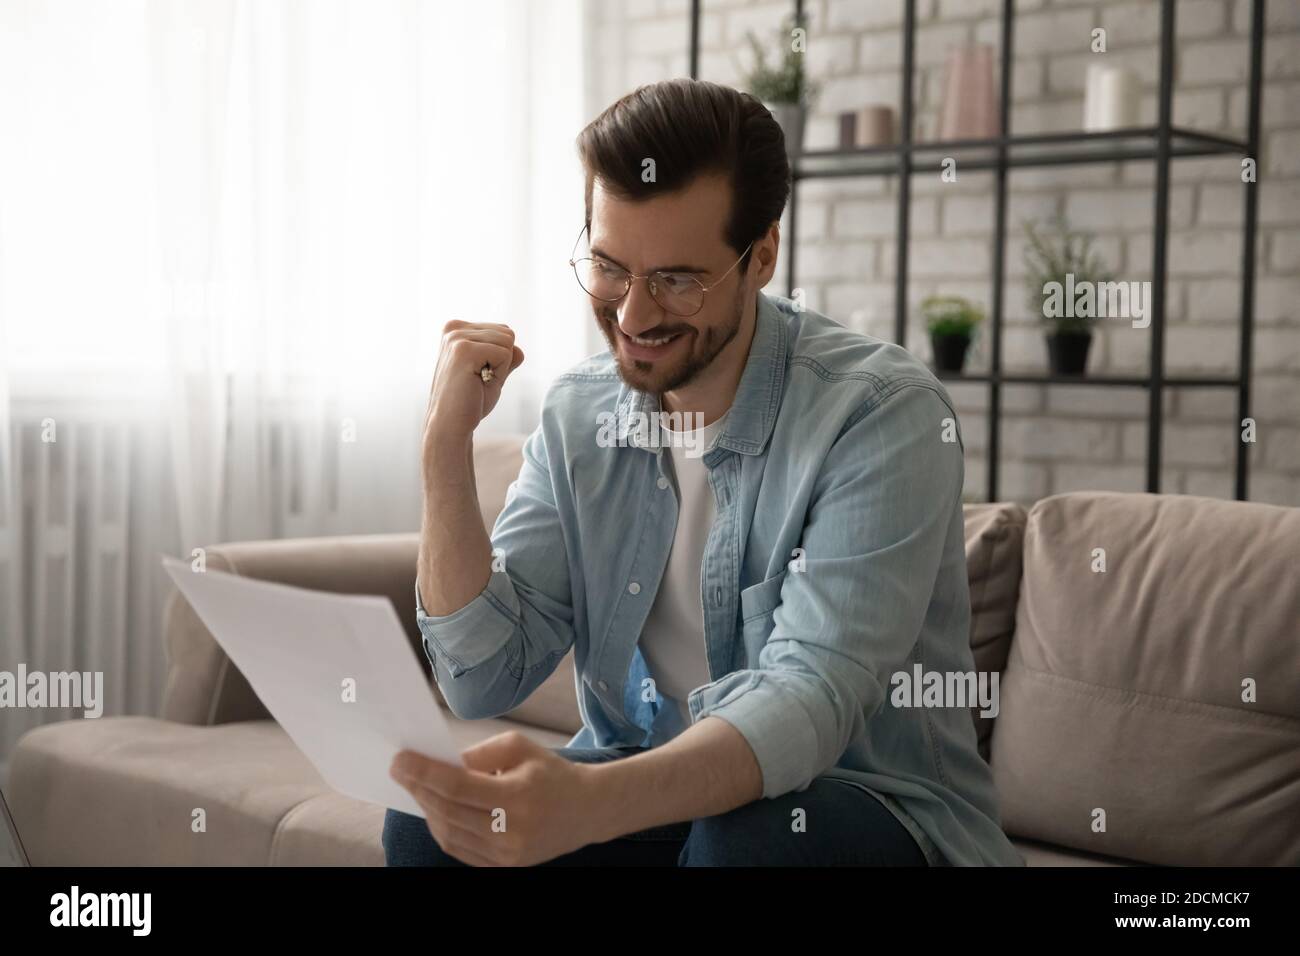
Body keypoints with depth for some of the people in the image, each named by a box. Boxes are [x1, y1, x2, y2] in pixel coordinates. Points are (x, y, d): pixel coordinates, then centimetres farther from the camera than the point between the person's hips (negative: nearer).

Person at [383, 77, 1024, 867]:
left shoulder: (883, 414, -19)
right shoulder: (578, 416, -1)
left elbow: (811, 694, -30)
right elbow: (484, 680, -6)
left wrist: (590, 803, -47)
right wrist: (448, 449, -17)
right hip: (648, 792, 4)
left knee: (746, 836, -35)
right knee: (429, 821, -19)